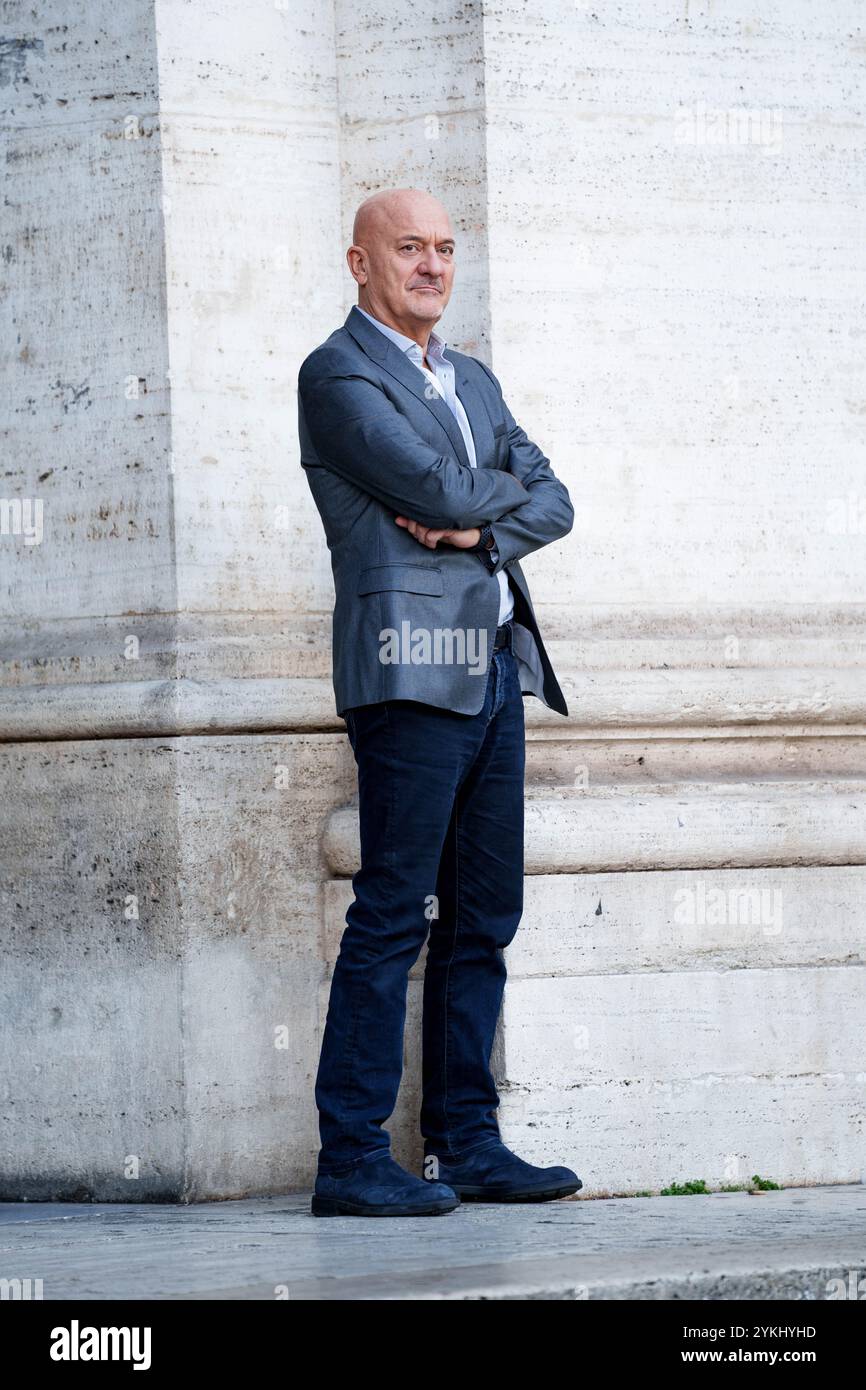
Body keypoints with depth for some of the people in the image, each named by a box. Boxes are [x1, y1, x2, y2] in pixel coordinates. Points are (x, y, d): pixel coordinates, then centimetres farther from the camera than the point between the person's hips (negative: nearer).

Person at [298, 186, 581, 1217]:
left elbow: (552, 504, 13)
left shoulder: (473, 381, 22)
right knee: (392, 918, -10)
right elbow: (437, 488, -14)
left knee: (484, 918, 8)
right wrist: (505, 488, 5)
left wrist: (477, 525, -6)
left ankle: (468, 1145, 12)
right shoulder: (338, 375, -3)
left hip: (496, 669, 8)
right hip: (413, 668, -8)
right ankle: (351, 1161, -8)